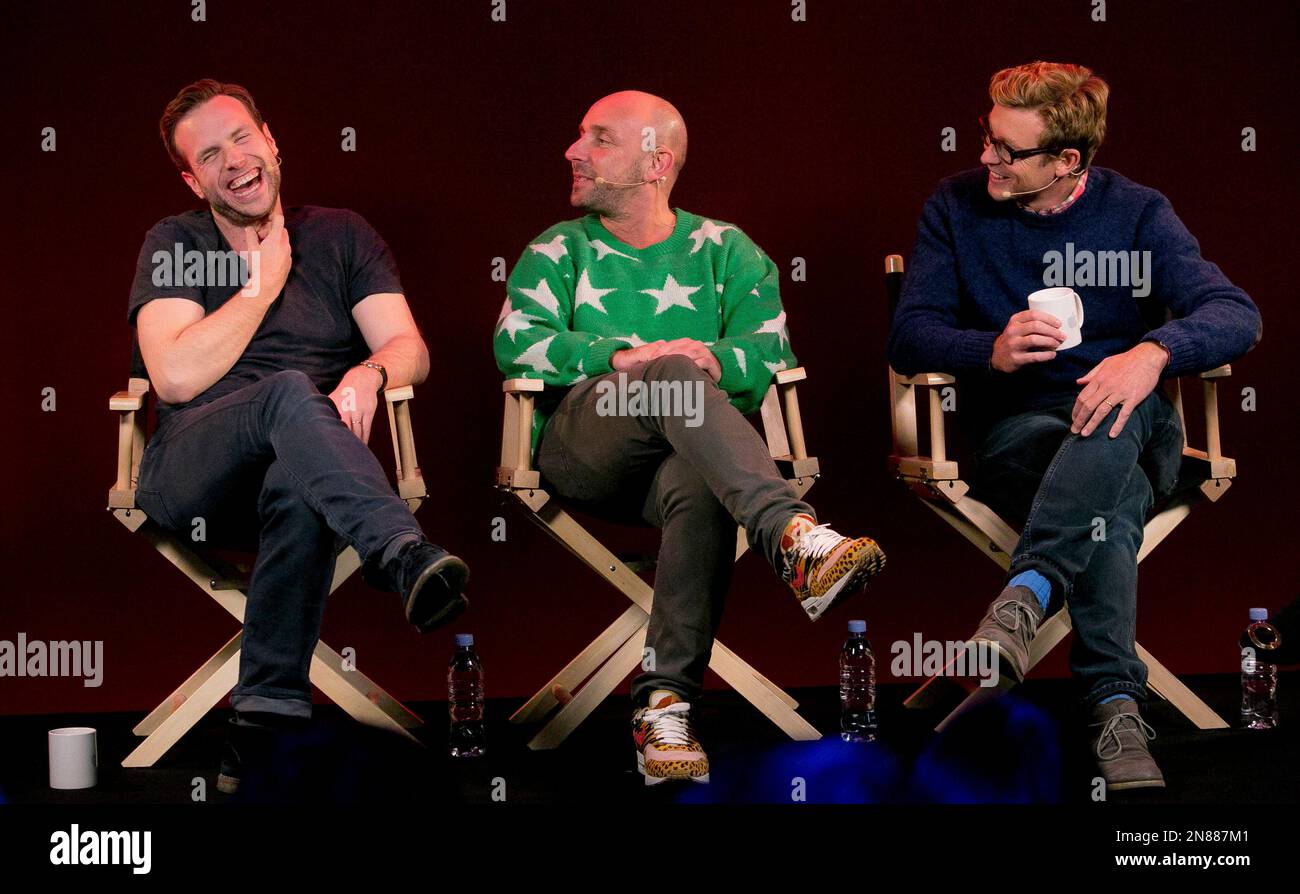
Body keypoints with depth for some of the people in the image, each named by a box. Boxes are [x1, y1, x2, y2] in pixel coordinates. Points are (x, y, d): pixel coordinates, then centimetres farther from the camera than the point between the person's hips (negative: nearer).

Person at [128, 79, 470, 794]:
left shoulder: (340, 235, 19)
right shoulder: (174, 245, 13)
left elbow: (410, 348, 7)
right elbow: (175, 377, -3)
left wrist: (370, 372, -17)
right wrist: (265, 281, 2)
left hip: (302, 461, 1)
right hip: (189, 477, -1)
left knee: (301, 490, -39)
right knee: (289, 392, -36)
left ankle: (267, 720, -40)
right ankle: (407, 557, -62)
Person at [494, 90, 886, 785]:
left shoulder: (725, 251, 19)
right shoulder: (557, 252, 19)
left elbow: (769, 351, 3)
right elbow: (514, 342, -1)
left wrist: (706, 362, -16)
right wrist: (626, 357, -16)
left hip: (693, 450, 1)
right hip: (578, 451, -1)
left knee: (702, 488, -38)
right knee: (674, 377, -34)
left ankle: (663, 704, -44)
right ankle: (795, 536, -55)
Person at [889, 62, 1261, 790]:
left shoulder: (1136, 213, 2)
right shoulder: (957, 207, 6)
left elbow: (1236, 313, -10)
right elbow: (909, 335, 0)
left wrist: (1154, 351, -33)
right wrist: (993, 350, -22)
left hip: (1132, 425, 1)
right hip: (1017, 427, 0)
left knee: (1112, 424, -40)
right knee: (1115, 497, -37)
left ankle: (1027, 593, -56)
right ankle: (1117, 704, -49)